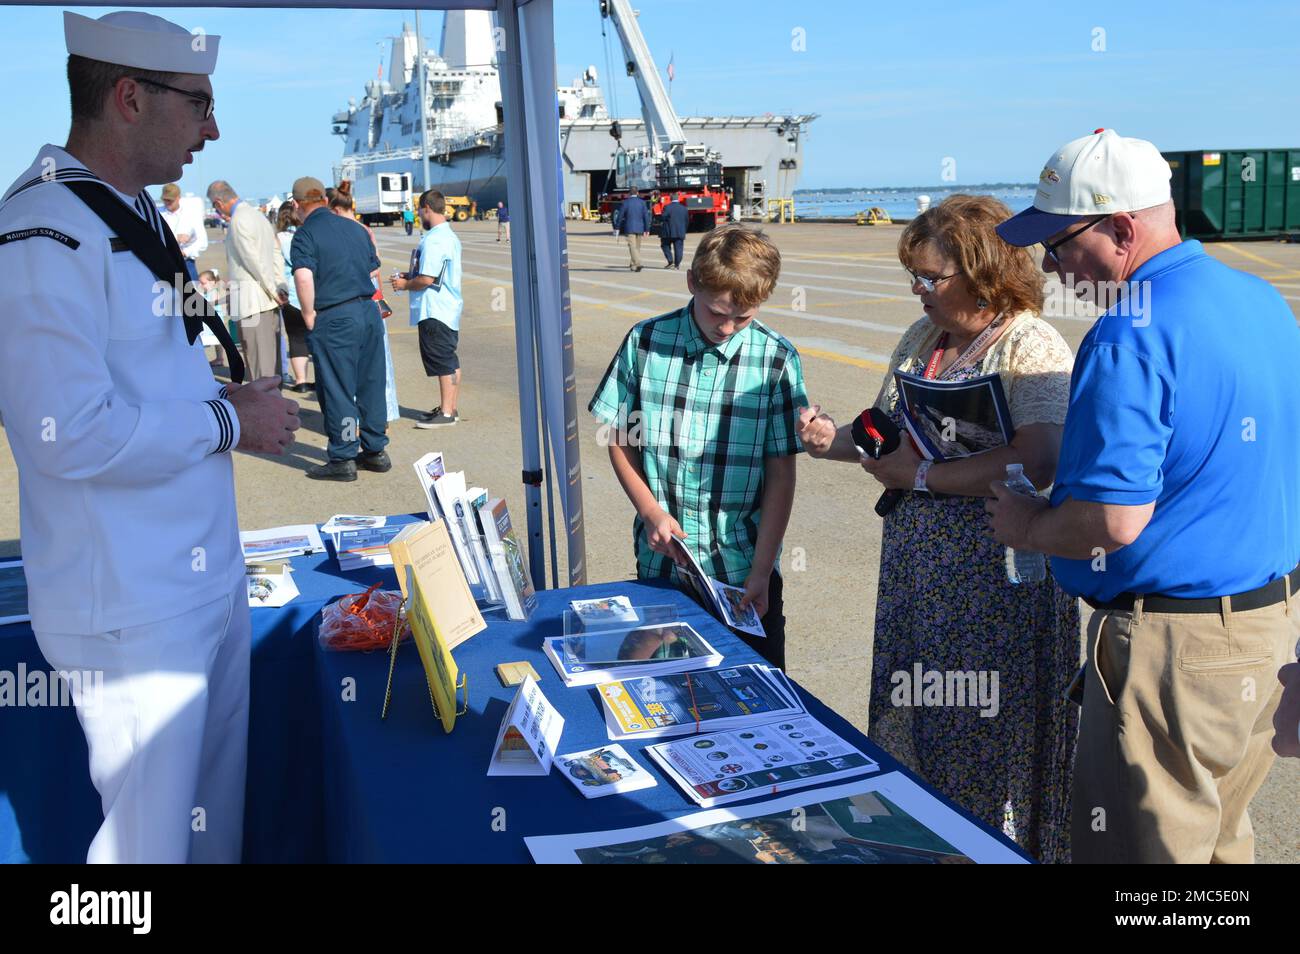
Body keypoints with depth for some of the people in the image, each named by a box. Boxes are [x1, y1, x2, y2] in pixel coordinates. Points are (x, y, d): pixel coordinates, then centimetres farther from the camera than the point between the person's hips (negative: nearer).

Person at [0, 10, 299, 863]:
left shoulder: (137, 215, 13)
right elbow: (74, 434, -27)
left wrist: (228, 399, 7)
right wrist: (230, 424, -16)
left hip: (210, 569, 9)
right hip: (131, 604, -9)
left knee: (220, 814, 20)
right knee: (153, 836, 4)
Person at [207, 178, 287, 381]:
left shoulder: (239, 220, -11)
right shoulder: (258, 214, 18)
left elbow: (254, 260, -16)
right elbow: (277, 255, 16)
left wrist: (273, 291, -10)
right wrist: (281, 288, 11)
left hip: (252, 299, -9)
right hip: (268, 298, 9)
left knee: (259, 359, -7)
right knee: (272, 355, 12)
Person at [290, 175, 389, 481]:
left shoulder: (305, 234, -8)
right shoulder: (355, 227, 12)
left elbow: (303, 277, -23)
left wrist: (309, 315, -11)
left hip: (333, 319, -6)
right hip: (370, 311, 6)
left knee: (337, 390, 2)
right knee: (371, 385, 13)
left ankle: (343, 459, 9)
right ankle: (375, 451, 22)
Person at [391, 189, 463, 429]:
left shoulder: (433, 241, -19)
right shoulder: (450, 236, 13)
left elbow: (427, 279, -22)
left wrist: (405, 285, -5)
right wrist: (411, 276, 17)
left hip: (434, 312, -10)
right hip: (449, 308, 10)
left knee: (442, 361, -5)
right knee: (450, 361, 14)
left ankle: (446, 413, 0)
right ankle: (451, 407, 22)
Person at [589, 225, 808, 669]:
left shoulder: (776, 359, -8)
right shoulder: (645, 341, -5)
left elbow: (781, 474, -7)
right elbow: (618, 436, 4)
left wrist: (761, 572, -10)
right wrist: (651, 511, -8)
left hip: (742, 565, -1)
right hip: (660, 558, 1)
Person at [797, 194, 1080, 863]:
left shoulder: (1032, 349, -15)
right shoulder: (921, 338, 10)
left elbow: (1037, 463, -27)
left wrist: (920, 475, -23)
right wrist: (838, 440, -1)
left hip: (998, 581, -7)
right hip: (918, 571, 8)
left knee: (988, 737, 4)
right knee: (913, 723, 17)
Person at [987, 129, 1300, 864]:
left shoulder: (1132, 339, -22)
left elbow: (1113, 521, -25)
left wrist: (1027, 527, -7)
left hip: (1175, 639, -9)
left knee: (1146, 844, 6)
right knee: (1222, 837, 23)